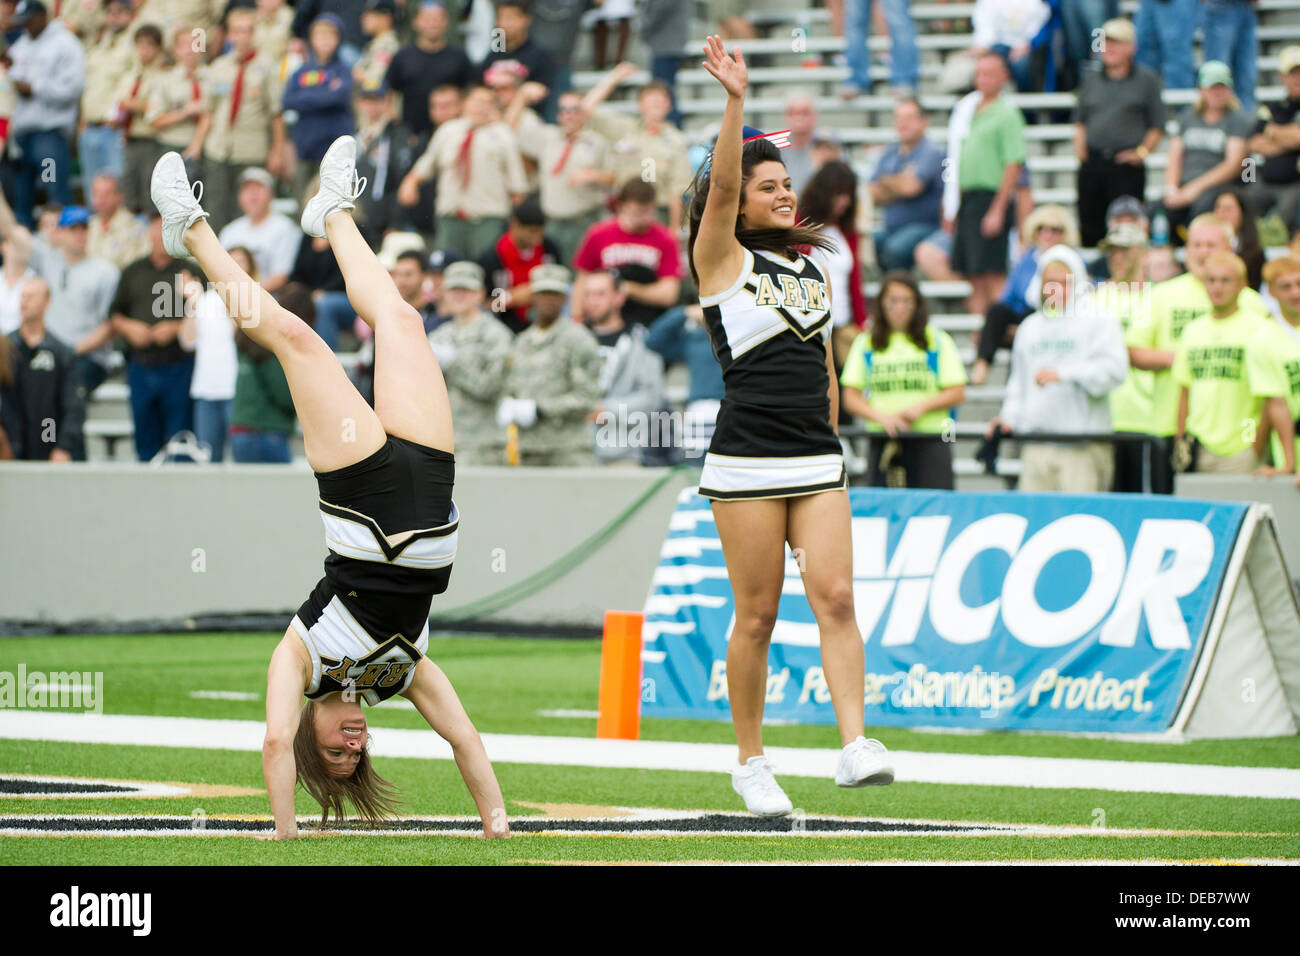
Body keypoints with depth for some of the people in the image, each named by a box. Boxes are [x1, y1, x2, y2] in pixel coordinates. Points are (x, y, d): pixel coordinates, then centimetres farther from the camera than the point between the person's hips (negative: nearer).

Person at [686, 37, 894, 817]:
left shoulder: (813, 267, 17)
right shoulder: (723, 258, 1)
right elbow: (722, 183, -16)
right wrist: (736, 100, -28)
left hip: (818, 460, 4)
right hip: (747, 457, -4)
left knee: (835, 595, -10)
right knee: (757, 614, -1)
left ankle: (856, 745, -17)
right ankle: (751, 763, 10)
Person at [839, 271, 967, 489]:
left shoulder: (938, 341, 8)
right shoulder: (865, 344, 11)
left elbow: (957, 393, 5)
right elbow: (850, 397, 6)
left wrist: (922, 406, -12)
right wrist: (882, 416, -11)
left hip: (930, 440, -1)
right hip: (882, 443, 1)